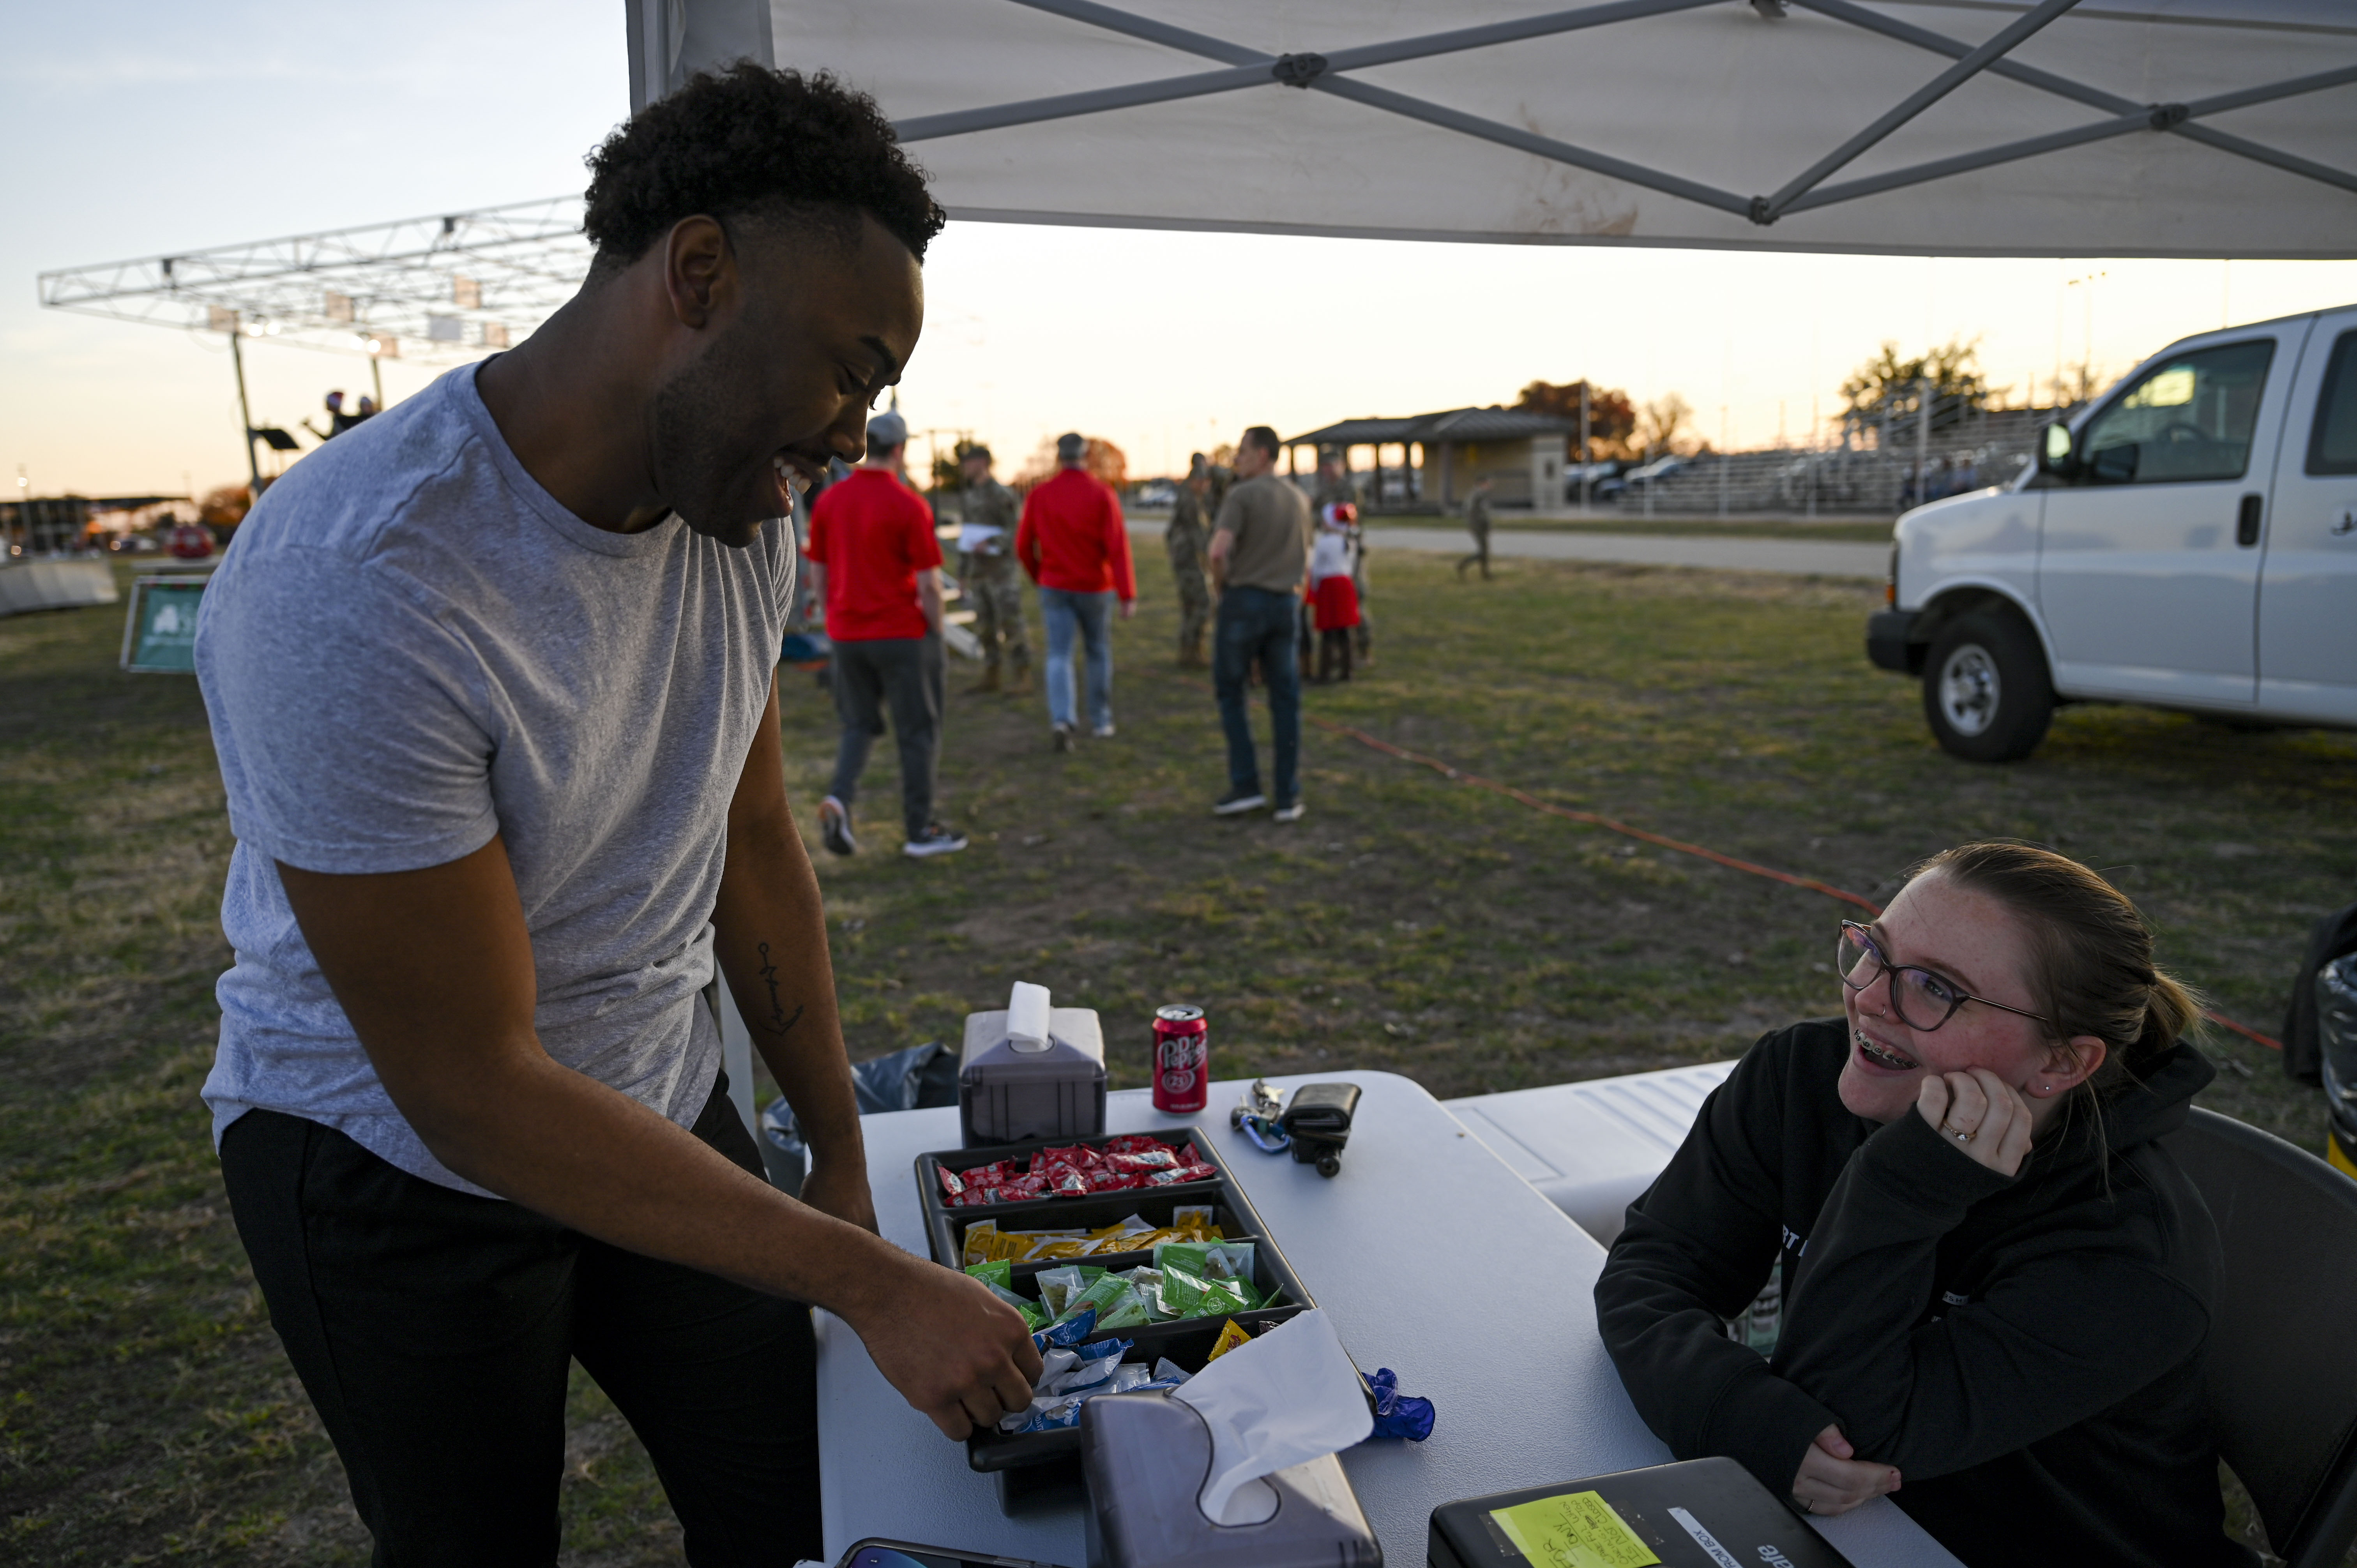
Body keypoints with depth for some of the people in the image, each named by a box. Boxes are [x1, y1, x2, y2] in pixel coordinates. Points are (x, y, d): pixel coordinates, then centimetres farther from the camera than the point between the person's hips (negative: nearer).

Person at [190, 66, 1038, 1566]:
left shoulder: (746, 513, -9)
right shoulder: (348, 590, -32)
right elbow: (471, 1095, -28)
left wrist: (843, 1154, 5)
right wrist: (872, 1281, -24)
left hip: (661, 1102, 6)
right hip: (398, 1167, -5)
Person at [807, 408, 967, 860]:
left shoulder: (829, 501, 3)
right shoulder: (910, 505, -13)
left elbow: (818, 575, 9)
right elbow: (929, 585, -13)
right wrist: (936, 636, -1)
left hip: (846, 636, 5)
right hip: (901, 636, -5)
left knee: (859, 726, 17)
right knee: (918, 731, 7)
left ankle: (839, 799, -6)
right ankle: (920, 831, 12)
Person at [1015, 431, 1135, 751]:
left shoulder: (1039, 496, -1)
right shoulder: (1102, 493, -9)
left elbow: (1023, 547, 3)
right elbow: (1118, 546, -15)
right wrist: (1128, 595, -15)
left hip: (1055, 588, 1)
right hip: (1095, 588, -1)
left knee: (1059, 655, -1)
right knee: (1099, 653, 15)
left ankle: (1061, 719, -21)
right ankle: (1101, 721, 23)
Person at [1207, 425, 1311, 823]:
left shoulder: (1241, 495, -9)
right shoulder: (1299, 500, 13)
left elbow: (1219, 551, -21)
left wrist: (1221, 586, -4)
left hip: (1243, 600, -5)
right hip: (1285, 604, 5)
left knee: (1230, 692, 9)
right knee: (1285, 701, 6)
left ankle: (1246, 786, 4)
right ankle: (1288, 797, 6)